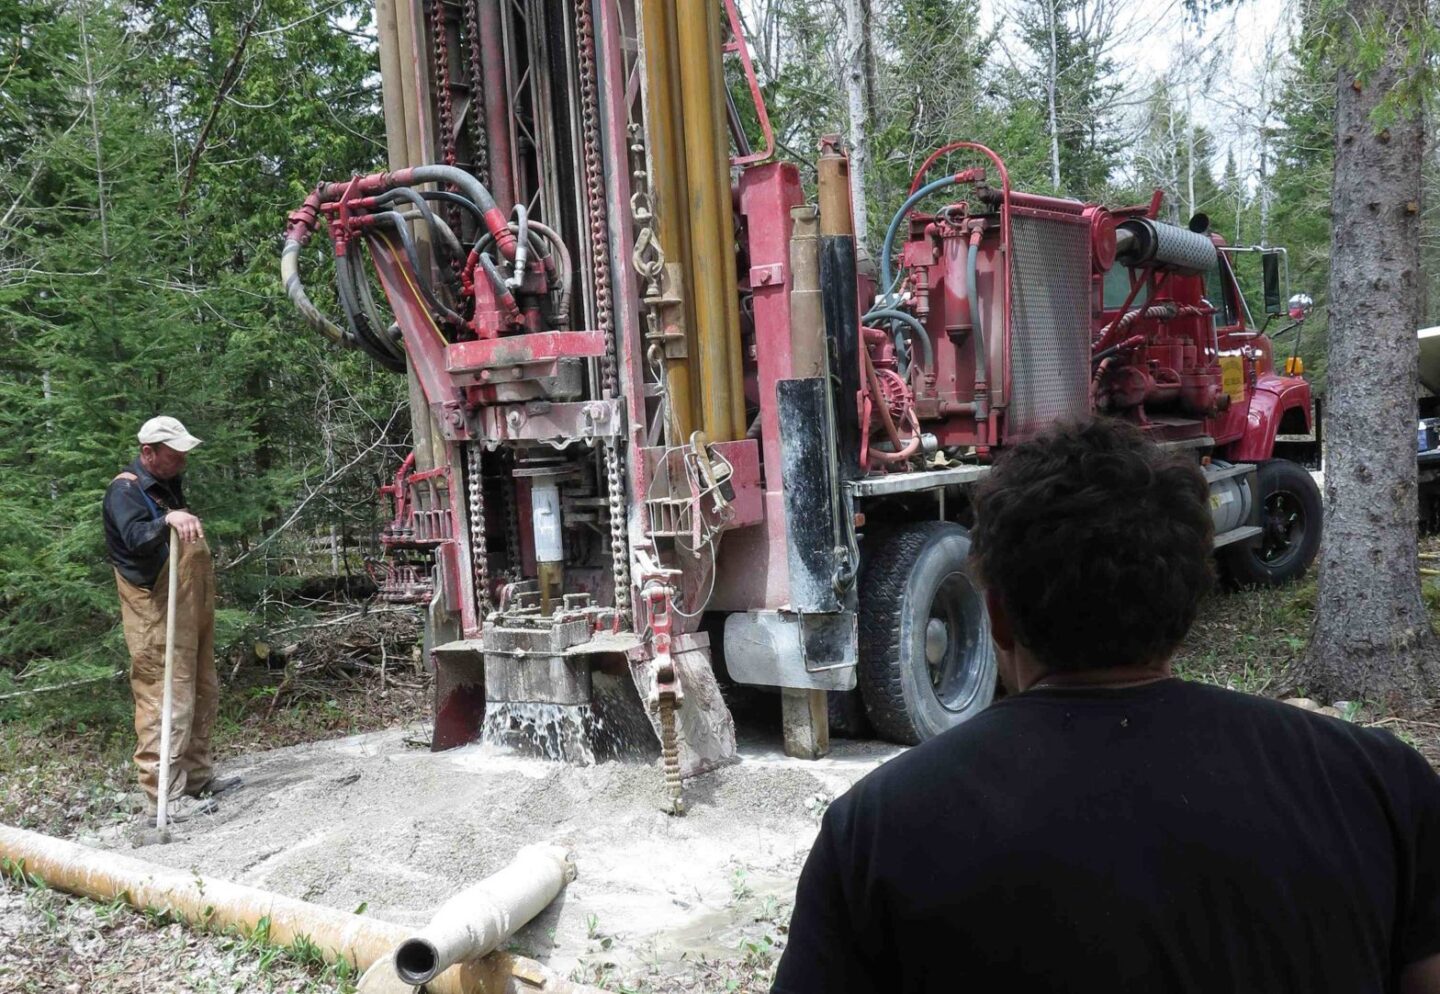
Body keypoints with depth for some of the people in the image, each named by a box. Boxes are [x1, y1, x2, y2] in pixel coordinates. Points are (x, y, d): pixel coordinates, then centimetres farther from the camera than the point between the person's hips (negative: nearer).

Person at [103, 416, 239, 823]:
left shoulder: (168, 484, 17)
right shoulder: (125, 490, -12)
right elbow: (135, 538, -31)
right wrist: (167, 520, -50)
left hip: (192, 611, 10)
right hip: (159, 618, -9)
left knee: (202, 695, 15)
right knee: (168, 701, -8)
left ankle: (198, 776, 26)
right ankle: (164, 796, -3)